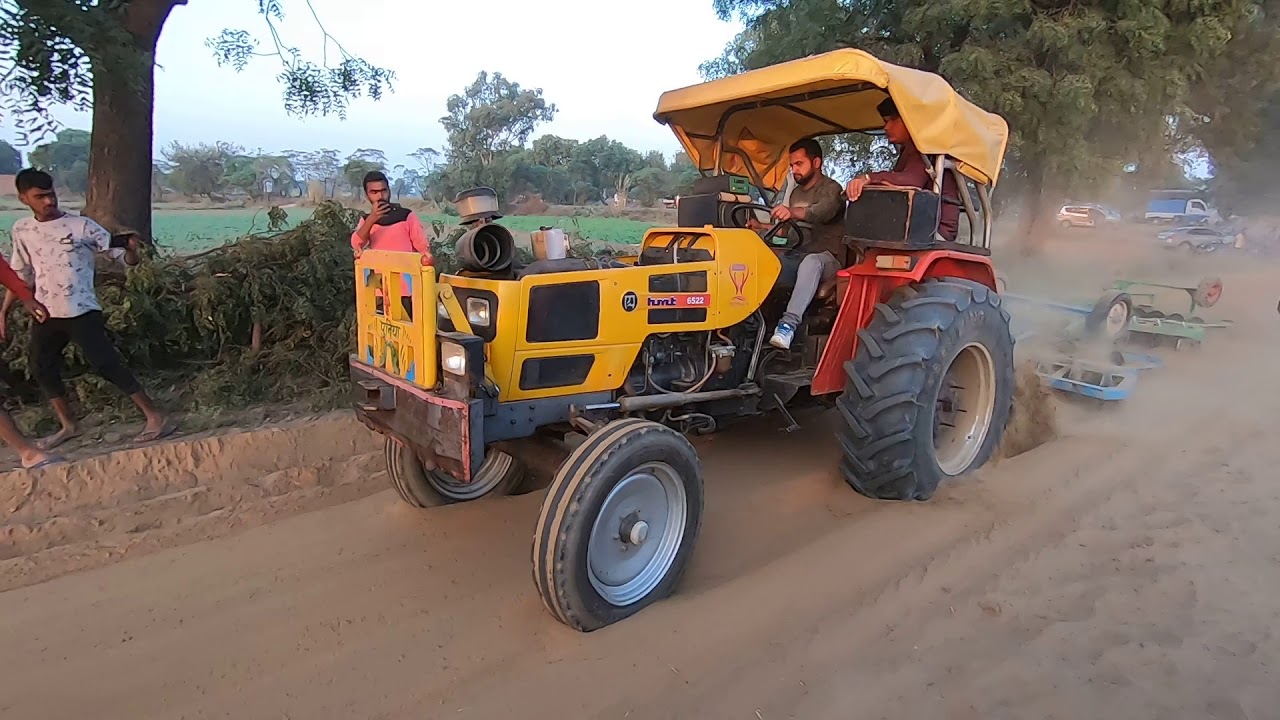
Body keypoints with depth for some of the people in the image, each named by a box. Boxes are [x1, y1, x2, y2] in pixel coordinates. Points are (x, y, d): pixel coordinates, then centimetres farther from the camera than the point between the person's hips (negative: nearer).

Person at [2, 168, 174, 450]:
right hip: (46, 314, 7)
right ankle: (69, 425, 30)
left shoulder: (81, 225, -8)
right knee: (41, 367, 15)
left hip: (82, 312, -7)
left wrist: (131, 249, -34)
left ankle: (156, 418, -13)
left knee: (107, 365, -14)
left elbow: (124, 258, -10)